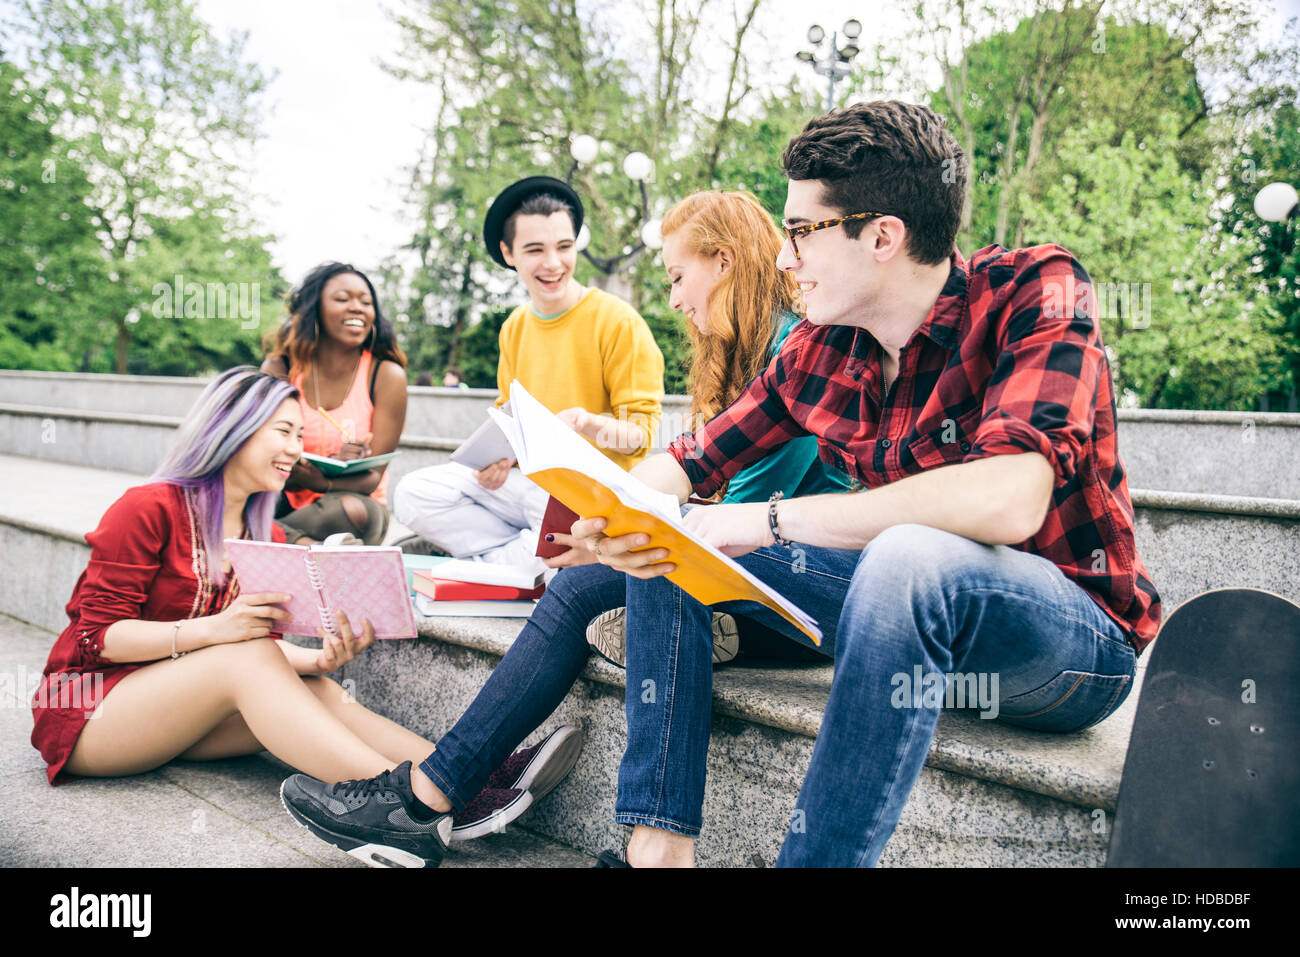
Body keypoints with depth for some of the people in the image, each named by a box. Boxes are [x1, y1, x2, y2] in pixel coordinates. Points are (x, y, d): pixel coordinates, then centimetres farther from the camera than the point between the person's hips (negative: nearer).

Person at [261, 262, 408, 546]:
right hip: (287, 502, 1)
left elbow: (373, 477, -10)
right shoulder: (279, 368, -2)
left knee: (354, 510, -36)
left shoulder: (386, 375, -6)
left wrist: (320, 480, -34)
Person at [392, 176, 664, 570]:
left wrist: (593, 425, -34)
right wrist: (496, 456, -2)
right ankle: (522, 558, -11)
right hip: (524, 480, 6)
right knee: (412, 495, -11)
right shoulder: (514, 328, 11)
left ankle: (503, 562, -7)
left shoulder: (618, 322, -10)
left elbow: (641, 432, -11)